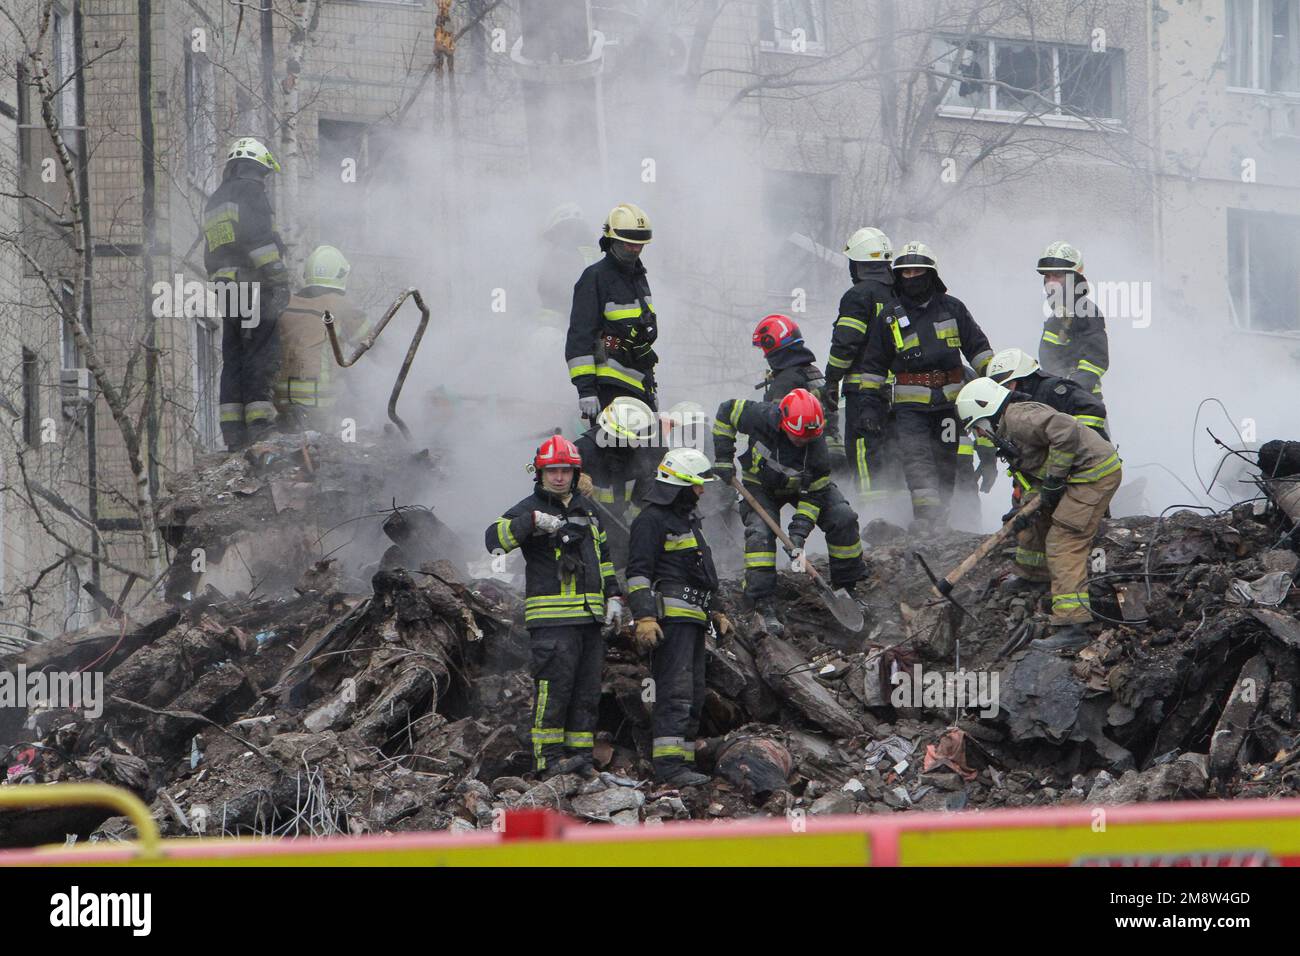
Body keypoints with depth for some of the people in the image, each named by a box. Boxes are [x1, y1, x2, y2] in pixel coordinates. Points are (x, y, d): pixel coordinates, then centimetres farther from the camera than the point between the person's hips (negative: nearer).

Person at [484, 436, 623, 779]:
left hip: (590, 615, 7)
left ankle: (579, 755, 12)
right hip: (552, 618, -7)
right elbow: (495, 538, -17)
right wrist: (533, 522, -28)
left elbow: (602, 555, 29)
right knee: (554, 686, -11)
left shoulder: (586, 510, 19)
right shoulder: (530, 508, -2)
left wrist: (613, 595, 19)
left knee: (587, 689, 7)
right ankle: (548, 756, -7)